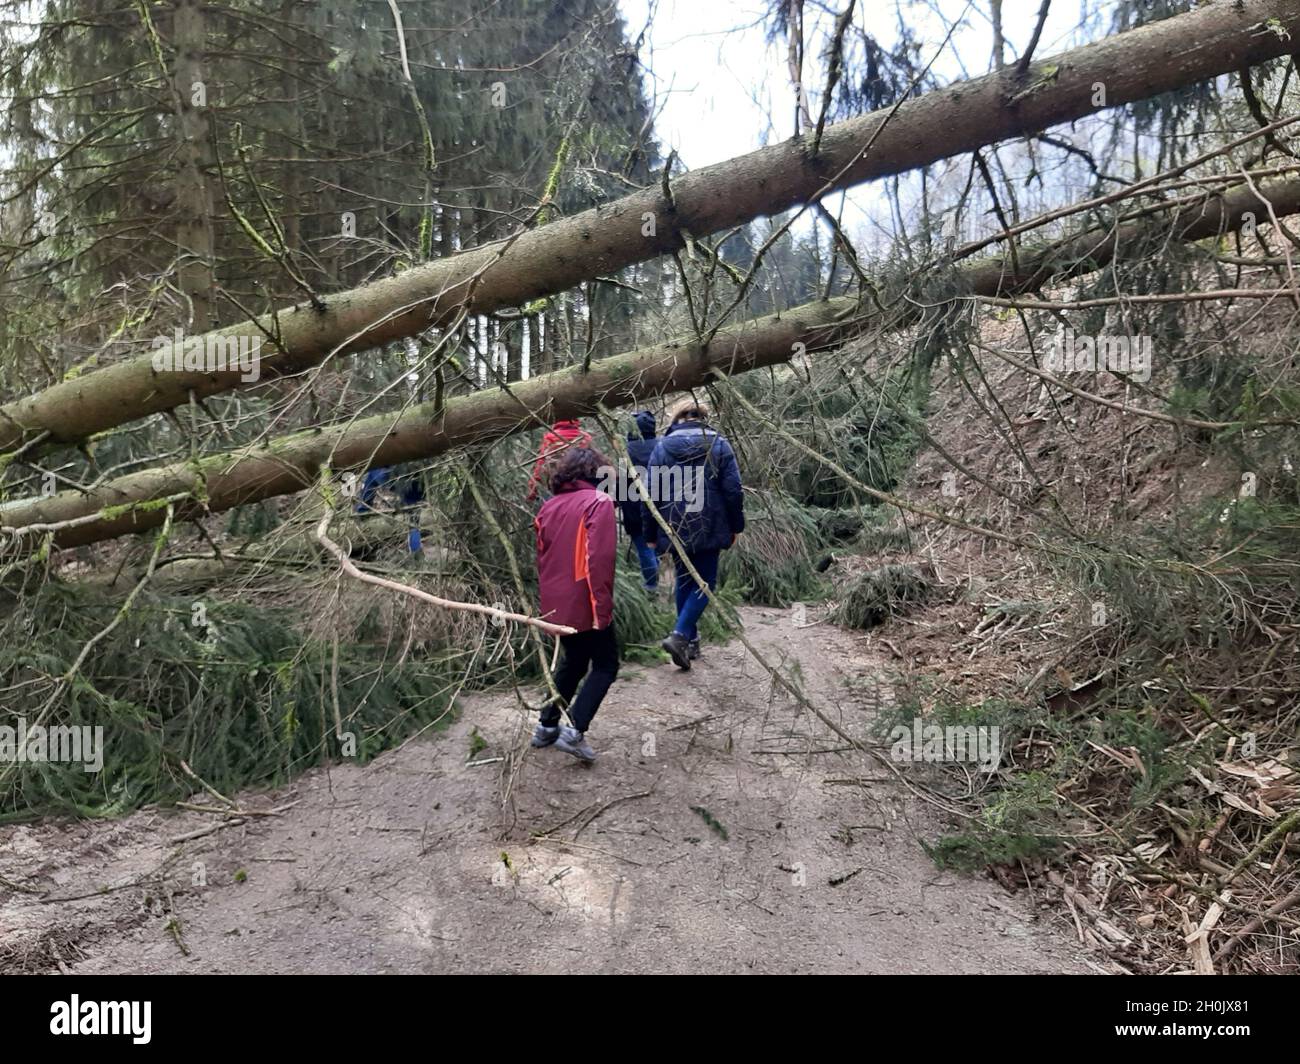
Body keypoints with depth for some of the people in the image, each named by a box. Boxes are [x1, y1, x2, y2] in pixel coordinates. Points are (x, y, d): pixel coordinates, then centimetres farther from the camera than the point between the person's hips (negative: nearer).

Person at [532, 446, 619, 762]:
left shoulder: (549, 507, 9)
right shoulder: (598, 502, -11)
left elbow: (543, 557, 15)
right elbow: (600, 559, -20)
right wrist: (602, 606, -16)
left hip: (555, 605, 7)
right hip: (585, 605, -7)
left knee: (573, 662, 24)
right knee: (605, 666, 6)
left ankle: (547, 726, 26)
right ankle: (575, 731, -6)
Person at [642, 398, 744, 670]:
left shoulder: (661, 446, 1)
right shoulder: (718, 444, -2)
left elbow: (650, 494, 1)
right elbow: (733, 490, -6)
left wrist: (651, 534, 8)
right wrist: (735, 526, 5)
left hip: (675, 528, 2)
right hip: (709, 529, -2)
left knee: (685, 580, 18)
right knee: (705, 581, 7)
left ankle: (690, 640, 21)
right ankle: (680, 635, -12)